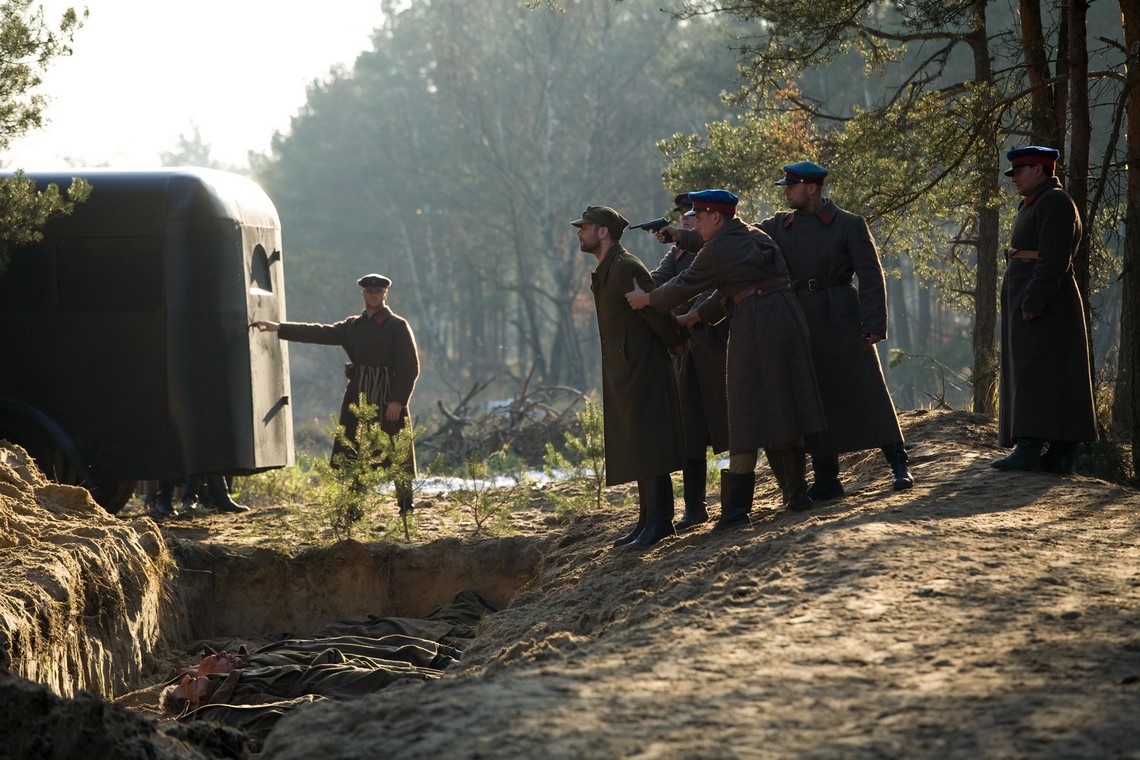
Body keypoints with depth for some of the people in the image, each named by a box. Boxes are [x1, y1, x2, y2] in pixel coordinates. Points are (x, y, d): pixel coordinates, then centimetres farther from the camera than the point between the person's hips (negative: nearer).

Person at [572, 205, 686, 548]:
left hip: (642, 366, -10)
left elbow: (655, 312, -17)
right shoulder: (604, 272, 17)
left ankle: (659, 520, -10)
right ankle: (648, 519, 16)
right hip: (622, 371, 10)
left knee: (646, 441, -11)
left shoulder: (625, 268, -15)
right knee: (633, 444, 11)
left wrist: (674, 342, -4)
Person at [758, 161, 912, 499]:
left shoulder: (849, 225, -4)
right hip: (801, 326, 5)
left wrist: (873, 326, -14)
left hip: (842, 322, -5)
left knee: (867, 392, -5)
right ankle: (826, 479, 12)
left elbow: (871, 277, -7)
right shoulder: (779, 227, 10)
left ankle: (899, 465, 3)